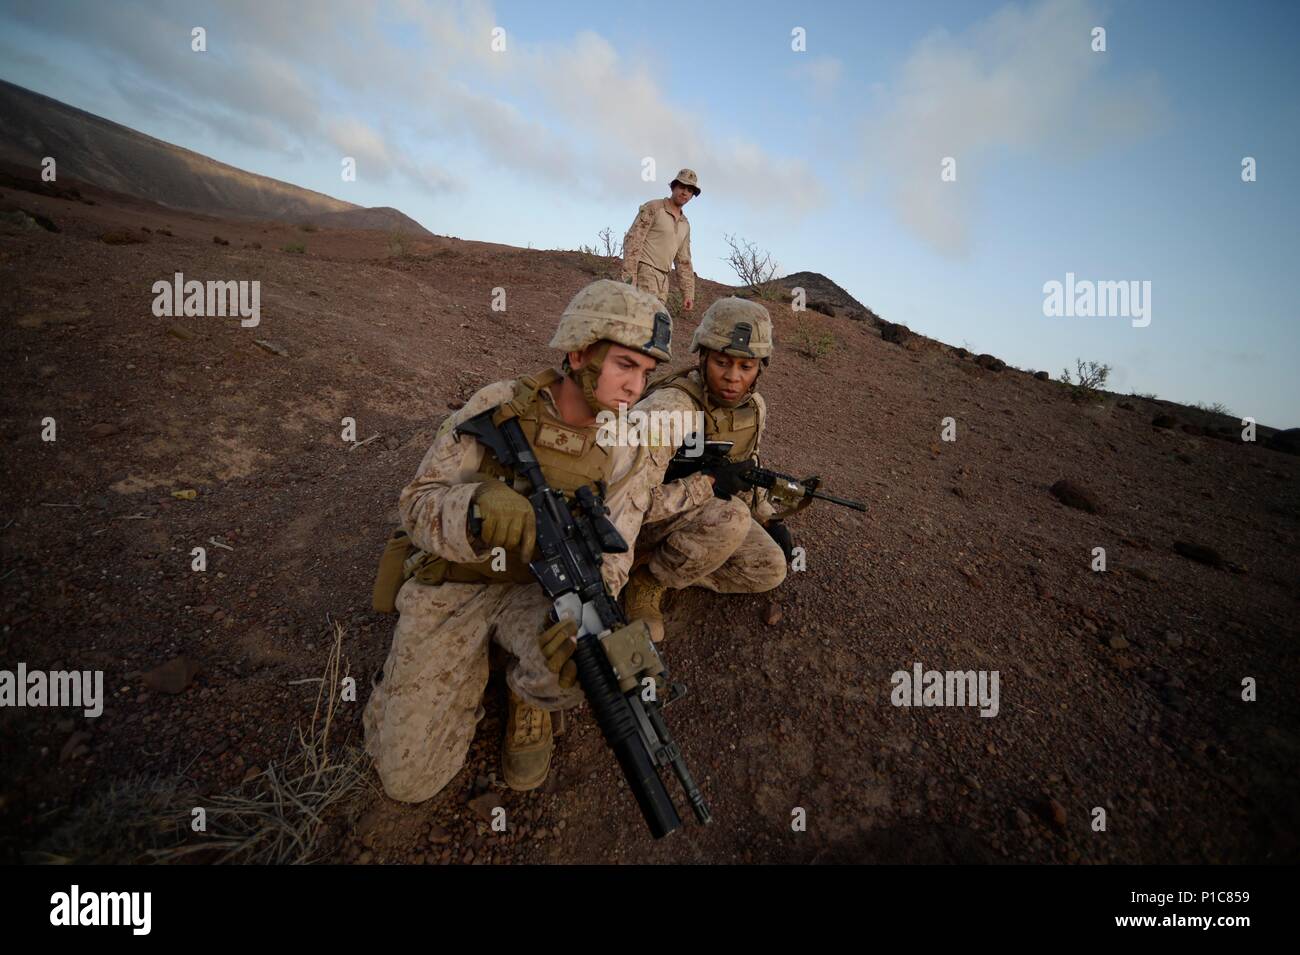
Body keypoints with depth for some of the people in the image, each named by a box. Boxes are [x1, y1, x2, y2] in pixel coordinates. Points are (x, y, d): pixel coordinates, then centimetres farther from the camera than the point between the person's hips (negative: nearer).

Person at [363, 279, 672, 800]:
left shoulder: (626, 454, -8)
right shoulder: (498, 406, -13)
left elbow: (607, 558, -9)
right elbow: (417, 502, -11)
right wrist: (478, 505, -35)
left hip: (537, 587, 1)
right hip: (455, 585, -1)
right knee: (408, 777, -4)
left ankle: (528, 697, 5)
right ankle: (476, 664, 23)